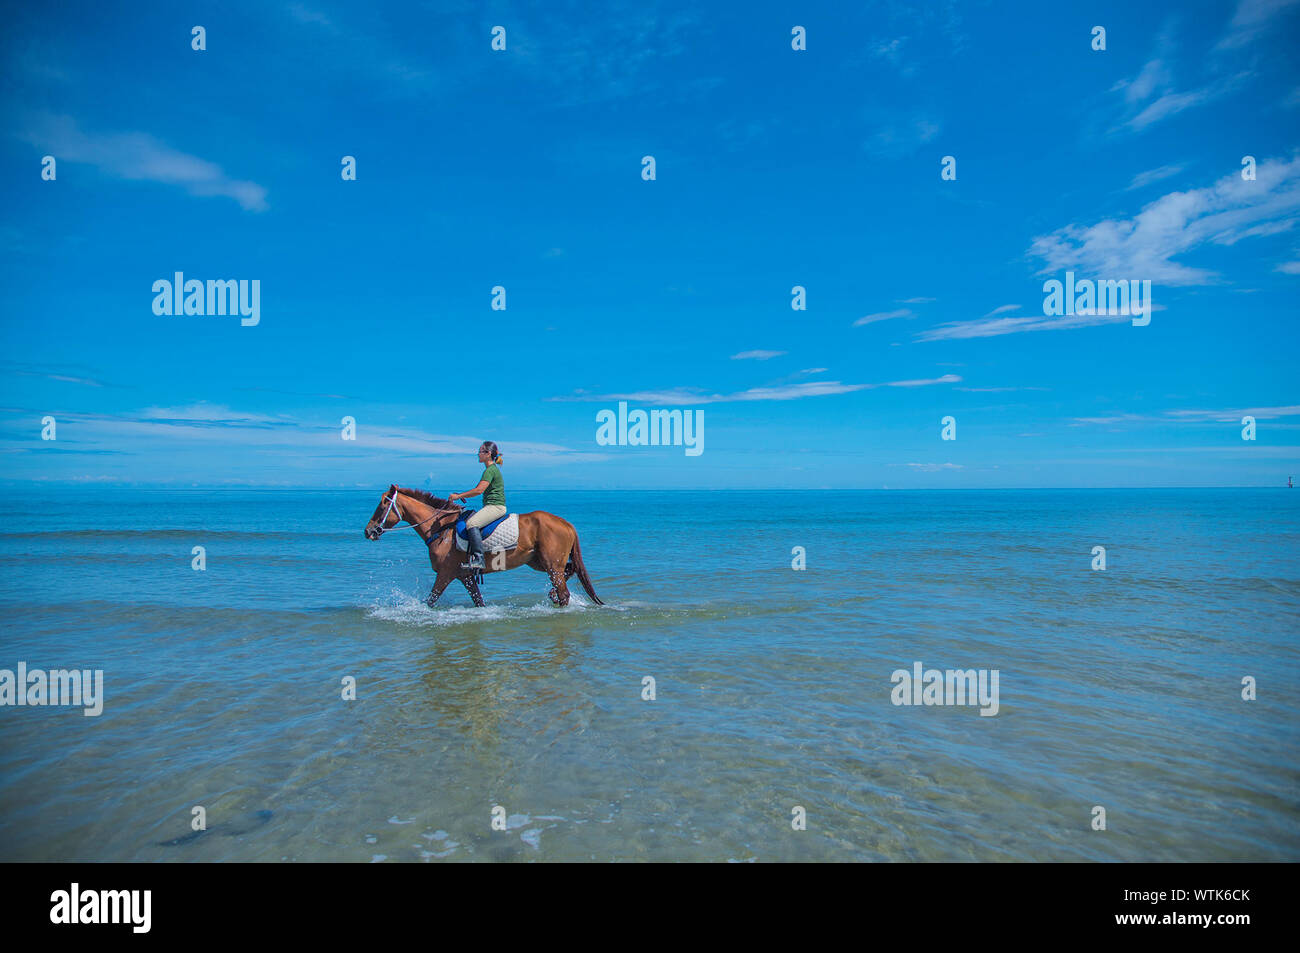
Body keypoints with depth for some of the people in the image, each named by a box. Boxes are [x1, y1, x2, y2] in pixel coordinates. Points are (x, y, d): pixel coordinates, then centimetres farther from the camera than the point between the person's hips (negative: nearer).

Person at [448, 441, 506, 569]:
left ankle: (478, 558, -33)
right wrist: (462, 495, 19)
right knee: (463, 520, 9)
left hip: (496, 507, -11)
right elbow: (480, 490, 25)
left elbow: (479, 490, -21)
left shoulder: (491, 470, -12)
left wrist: (459, 496, -15)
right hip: (490, 506, 11)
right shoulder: (491, 469, 20)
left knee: (472, 523, -28)